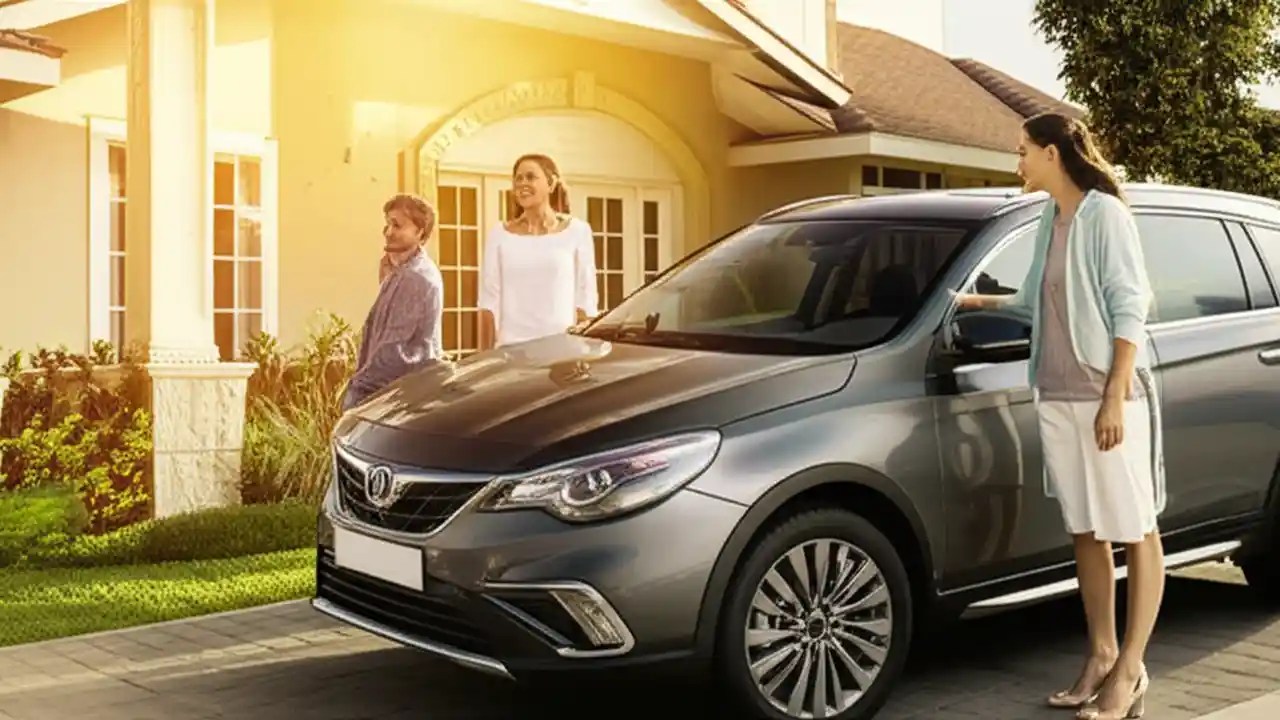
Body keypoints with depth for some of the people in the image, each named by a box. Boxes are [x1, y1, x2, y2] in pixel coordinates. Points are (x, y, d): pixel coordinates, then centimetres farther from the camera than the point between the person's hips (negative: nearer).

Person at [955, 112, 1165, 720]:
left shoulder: (1104, 214, -9)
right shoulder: (1051, 221, 14)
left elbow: (1130, 309, -13)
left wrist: (1114, 396, -18)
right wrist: (979, 302, 25)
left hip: (1106, 397, -8)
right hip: (1057, 398, 8)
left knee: (1134, 532, 2)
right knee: (1086, 533, 12)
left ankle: (1130, 669, 6)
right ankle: (1101, 655, 21)